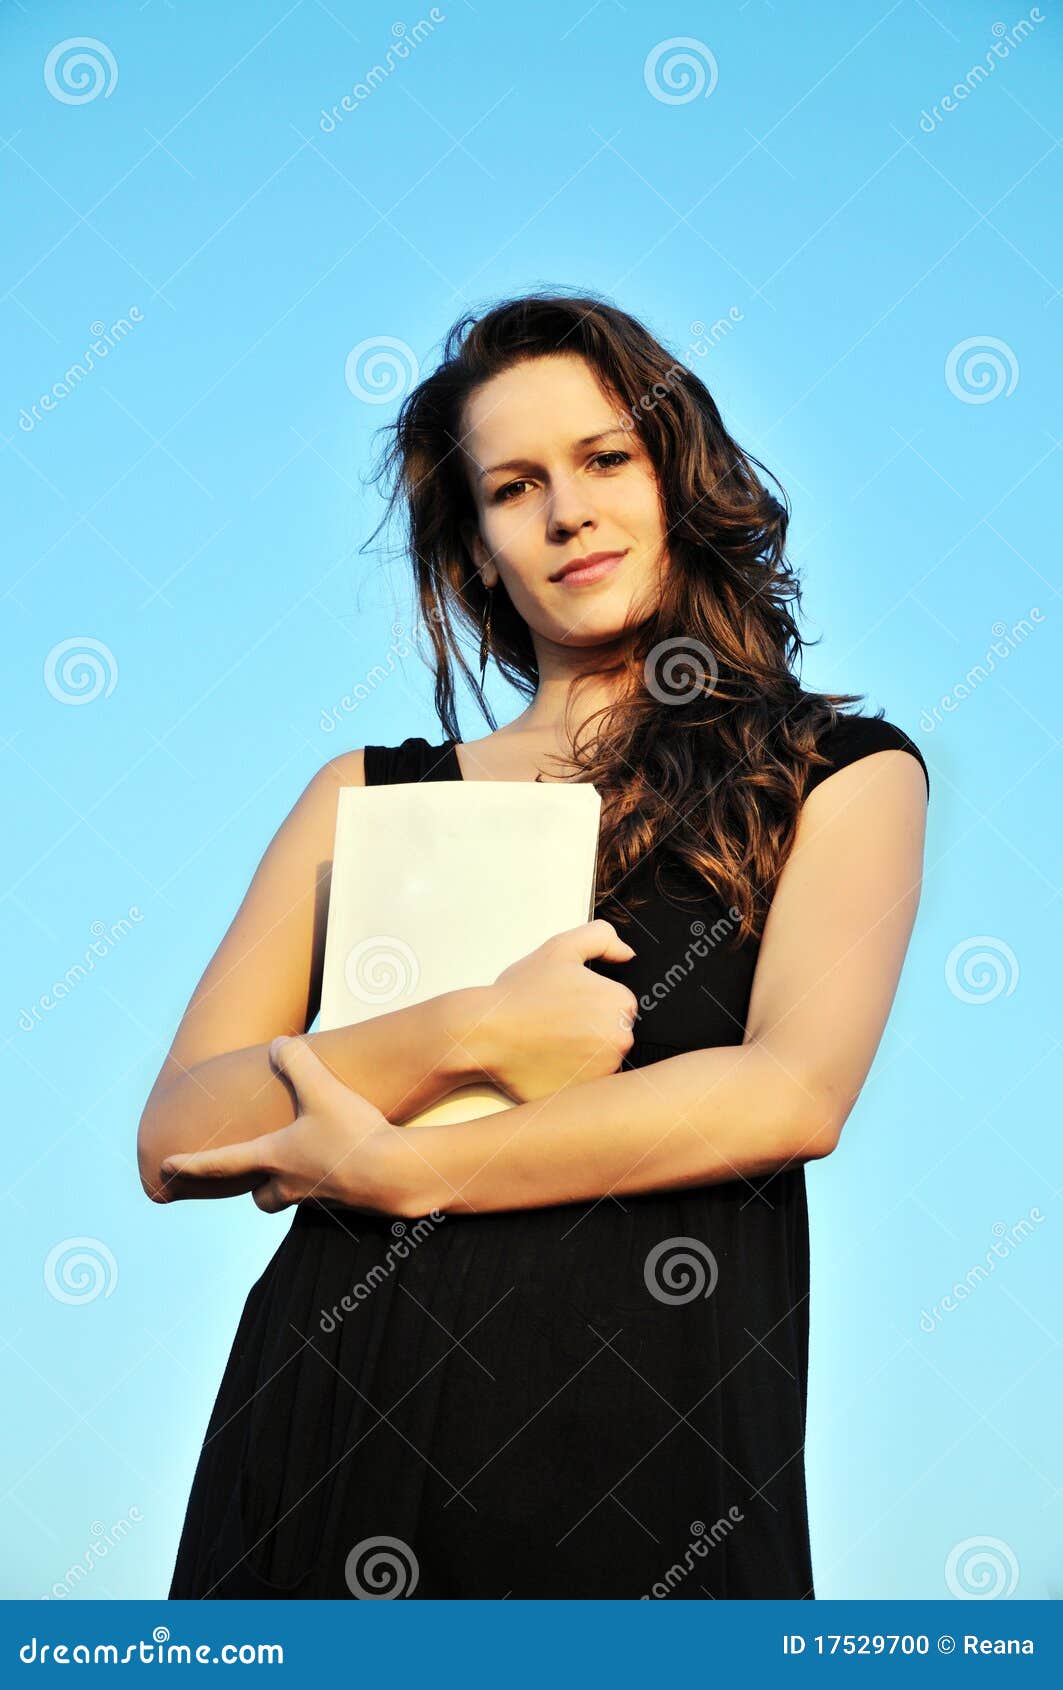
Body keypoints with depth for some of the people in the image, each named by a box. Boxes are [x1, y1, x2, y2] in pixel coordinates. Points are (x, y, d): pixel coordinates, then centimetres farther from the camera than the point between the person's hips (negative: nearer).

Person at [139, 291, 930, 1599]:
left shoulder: (841, 772, 5)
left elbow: (793, 1095, -11)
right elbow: (173, 1143, 1)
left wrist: (393, 1168, -9)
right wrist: (470, 1035, -14)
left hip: (651, 1449, -1)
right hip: (331, 1427, 2)